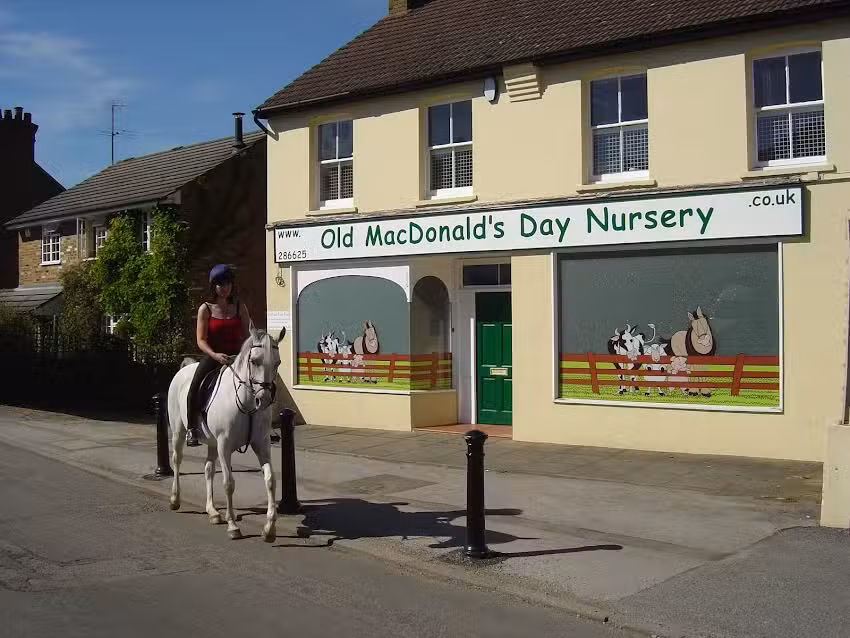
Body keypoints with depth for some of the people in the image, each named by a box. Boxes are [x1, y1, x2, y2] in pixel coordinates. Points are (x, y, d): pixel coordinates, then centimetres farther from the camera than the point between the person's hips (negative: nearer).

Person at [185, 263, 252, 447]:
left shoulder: (240, 308, 9)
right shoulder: (205, 309, 2)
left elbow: (246, 336, 9)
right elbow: (201, 340, -4)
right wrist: (215, 355, -22)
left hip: (235, 356, 2)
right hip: (212, 356, -2)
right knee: (195, 386, -25)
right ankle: (192, 428, -10)